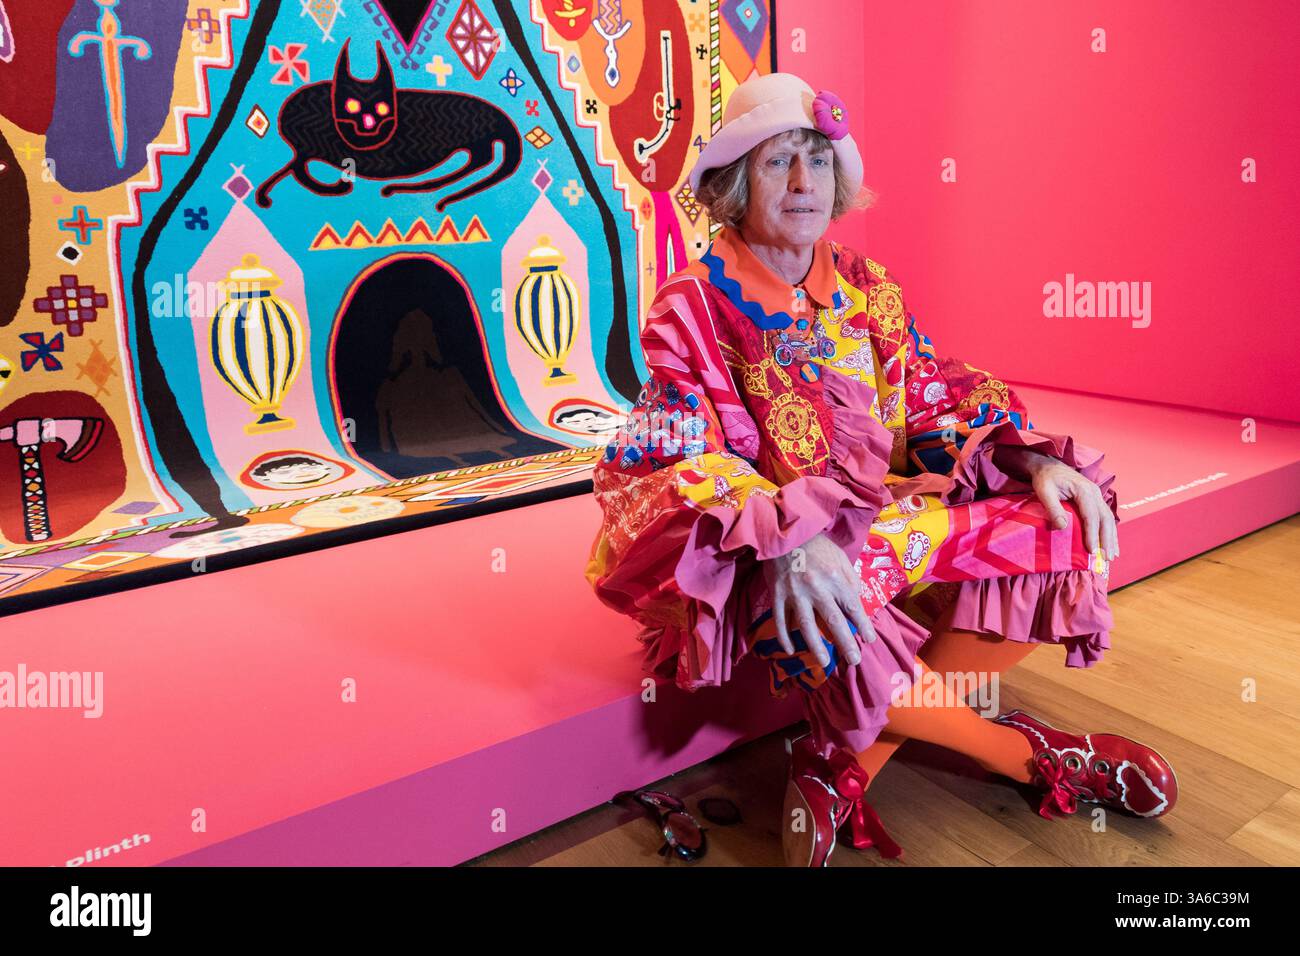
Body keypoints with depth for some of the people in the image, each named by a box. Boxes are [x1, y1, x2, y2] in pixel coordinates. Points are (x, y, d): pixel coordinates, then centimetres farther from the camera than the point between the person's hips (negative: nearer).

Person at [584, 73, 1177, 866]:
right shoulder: (693, 306, -5)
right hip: (768, 557, -5)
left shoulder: (865, 286, 10)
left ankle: (849, 765, -14)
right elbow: (675, 461, -15)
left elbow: (936, 399, 10)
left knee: (1067, 535, -15)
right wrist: (784, 535, -34)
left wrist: (1032, 459, -9)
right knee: (824, 623, -38)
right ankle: (1030, 757, -6)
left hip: (891, 517, 6)